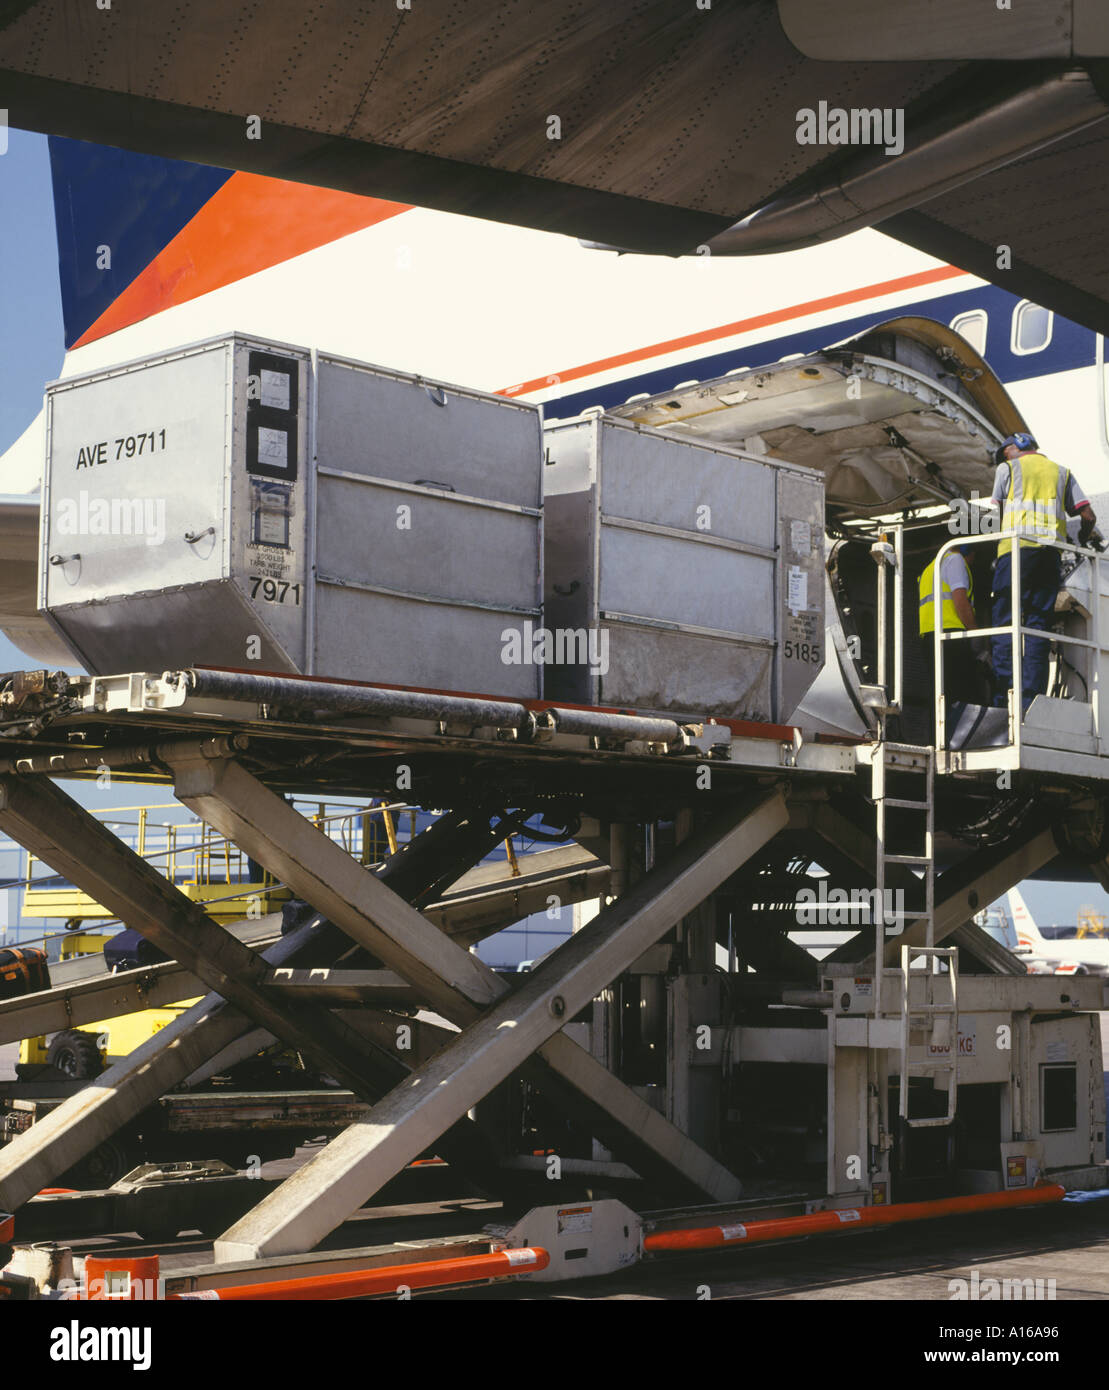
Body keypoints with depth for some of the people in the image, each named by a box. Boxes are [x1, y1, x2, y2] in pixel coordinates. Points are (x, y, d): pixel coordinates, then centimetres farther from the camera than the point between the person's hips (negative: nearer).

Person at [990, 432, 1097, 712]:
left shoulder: (1007, 469, 15)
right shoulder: (1063, 472, 23)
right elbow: (1088, 516, 17)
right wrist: (1081, 543, 35)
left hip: (1017, 547, -3)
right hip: (1051, 552, 3)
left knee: (1005, 623, -7)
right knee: (1038, 626, 2)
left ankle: (1003, 701, -19)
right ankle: (1032, 700, -8)